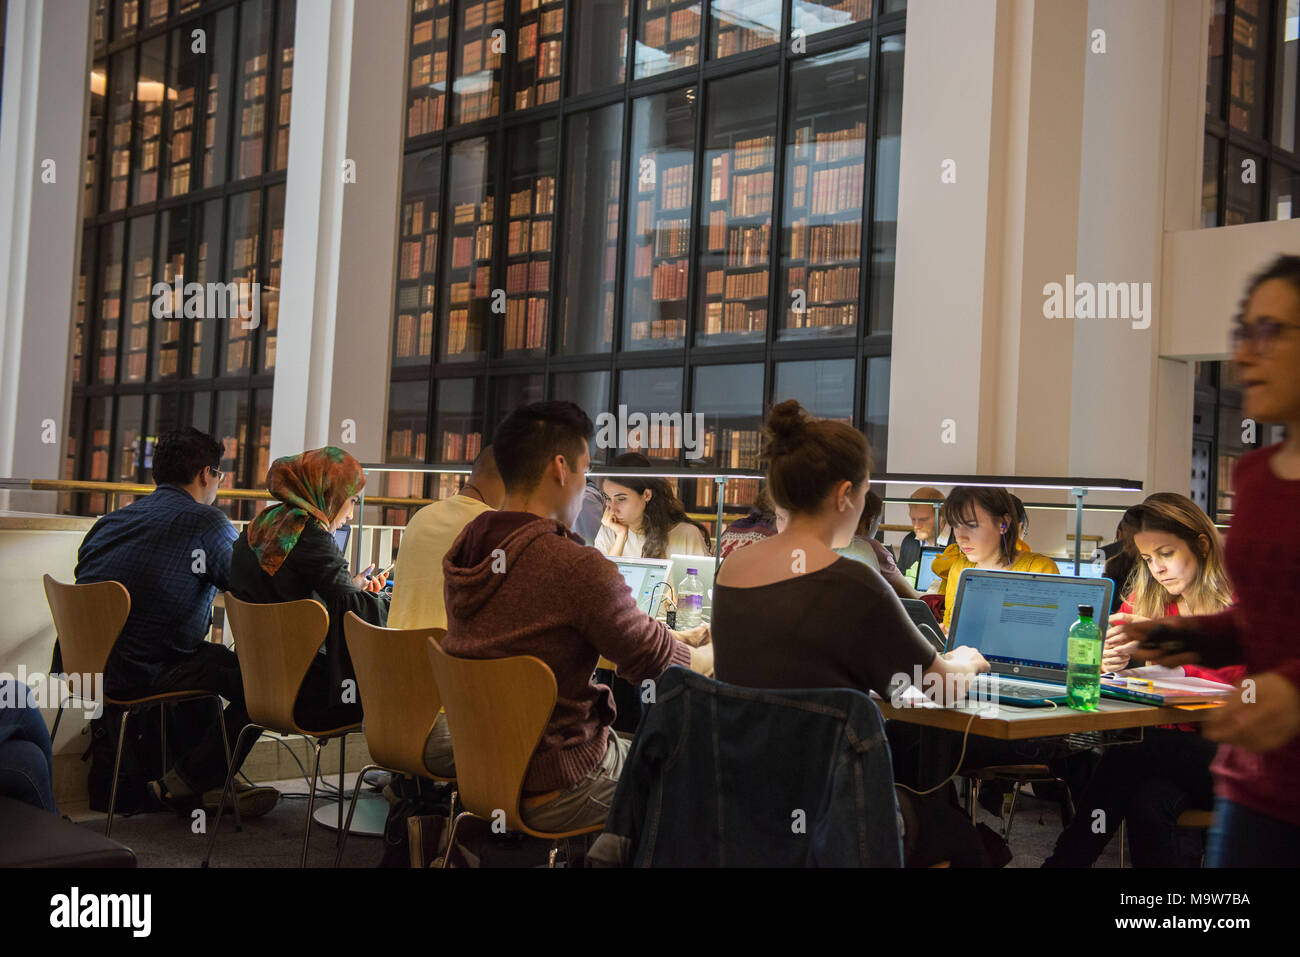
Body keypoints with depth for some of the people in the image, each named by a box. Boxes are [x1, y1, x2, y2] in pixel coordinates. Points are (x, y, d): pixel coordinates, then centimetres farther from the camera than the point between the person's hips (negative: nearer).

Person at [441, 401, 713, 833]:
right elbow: (656, 662, -11)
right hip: (552, 793, -8)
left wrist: (677, 637, 18)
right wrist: (713, 654, 11)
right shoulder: (578, 569, -26)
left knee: (631, 747, 28)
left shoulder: (463, 548, 0)